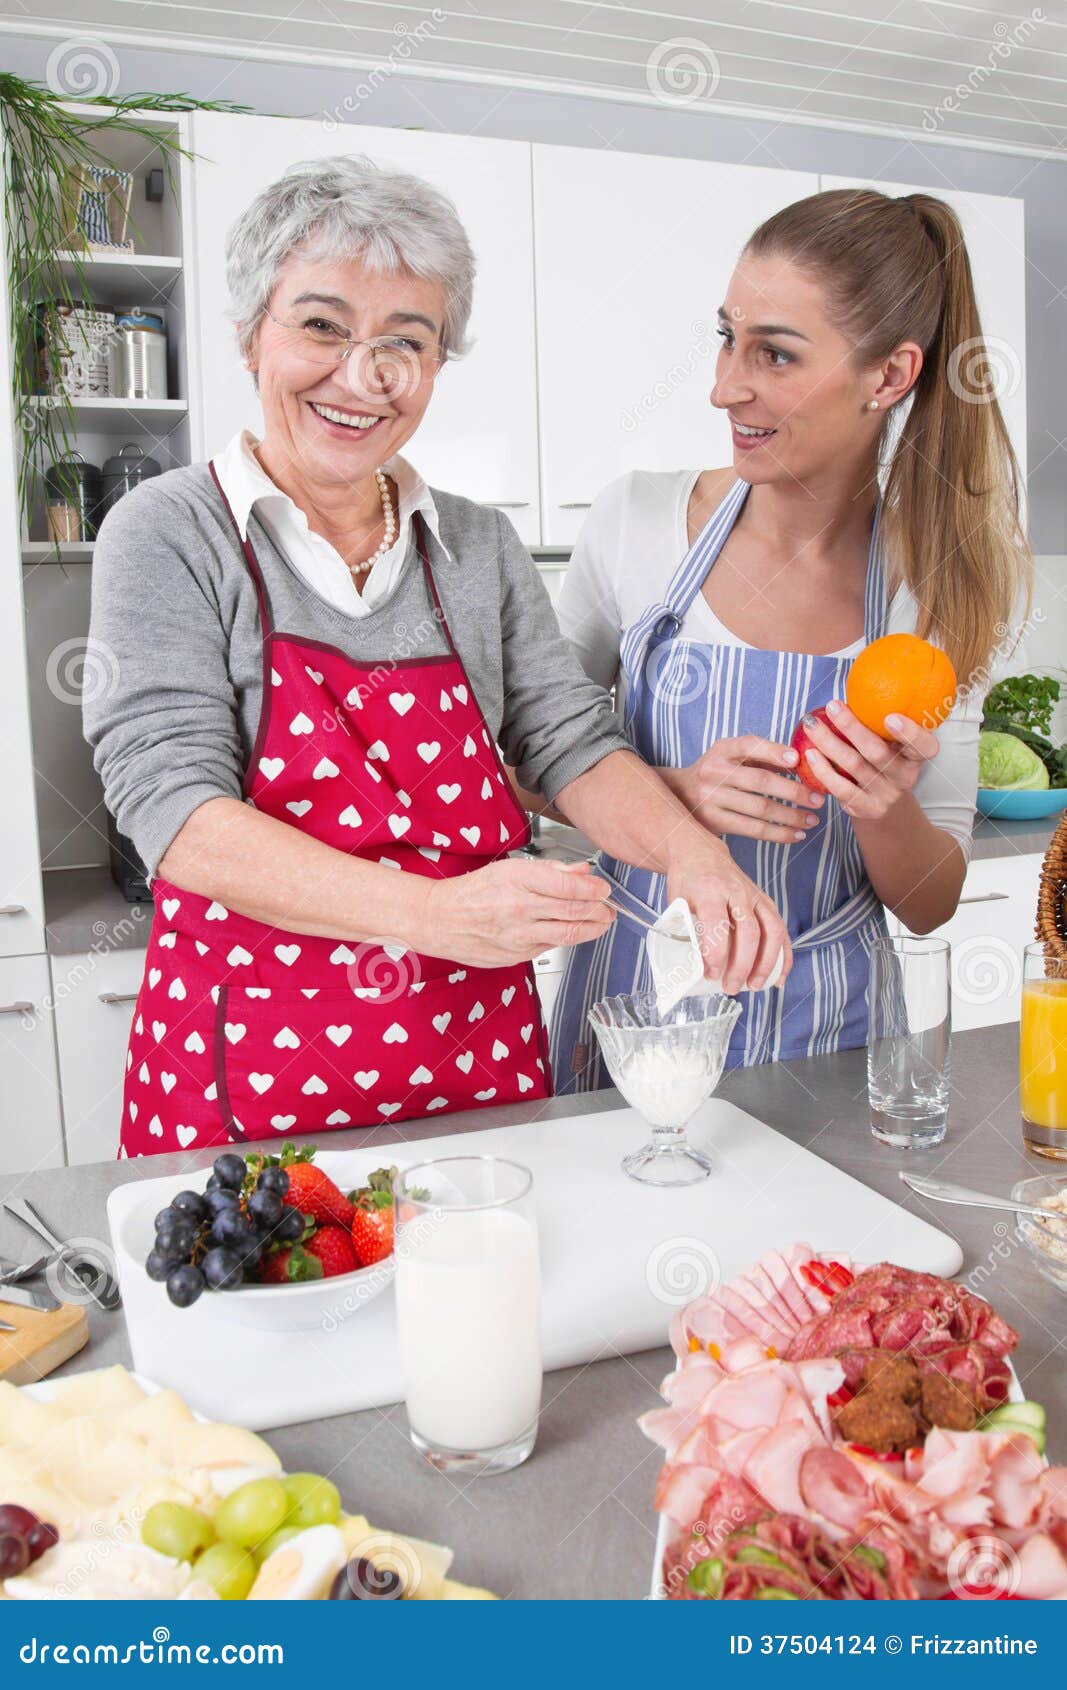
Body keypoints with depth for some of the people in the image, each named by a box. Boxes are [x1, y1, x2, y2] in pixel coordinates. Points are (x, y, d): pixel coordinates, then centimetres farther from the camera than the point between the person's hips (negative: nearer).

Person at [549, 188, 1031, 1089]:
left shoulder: (939, 586, -7)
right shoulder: (638, 521, -9)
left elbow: (932, 907, -2)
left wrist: (886, 810, -23)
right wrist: (673, 793, -19)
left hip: (821, 1030, 1)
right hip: (634, 1007, 0)